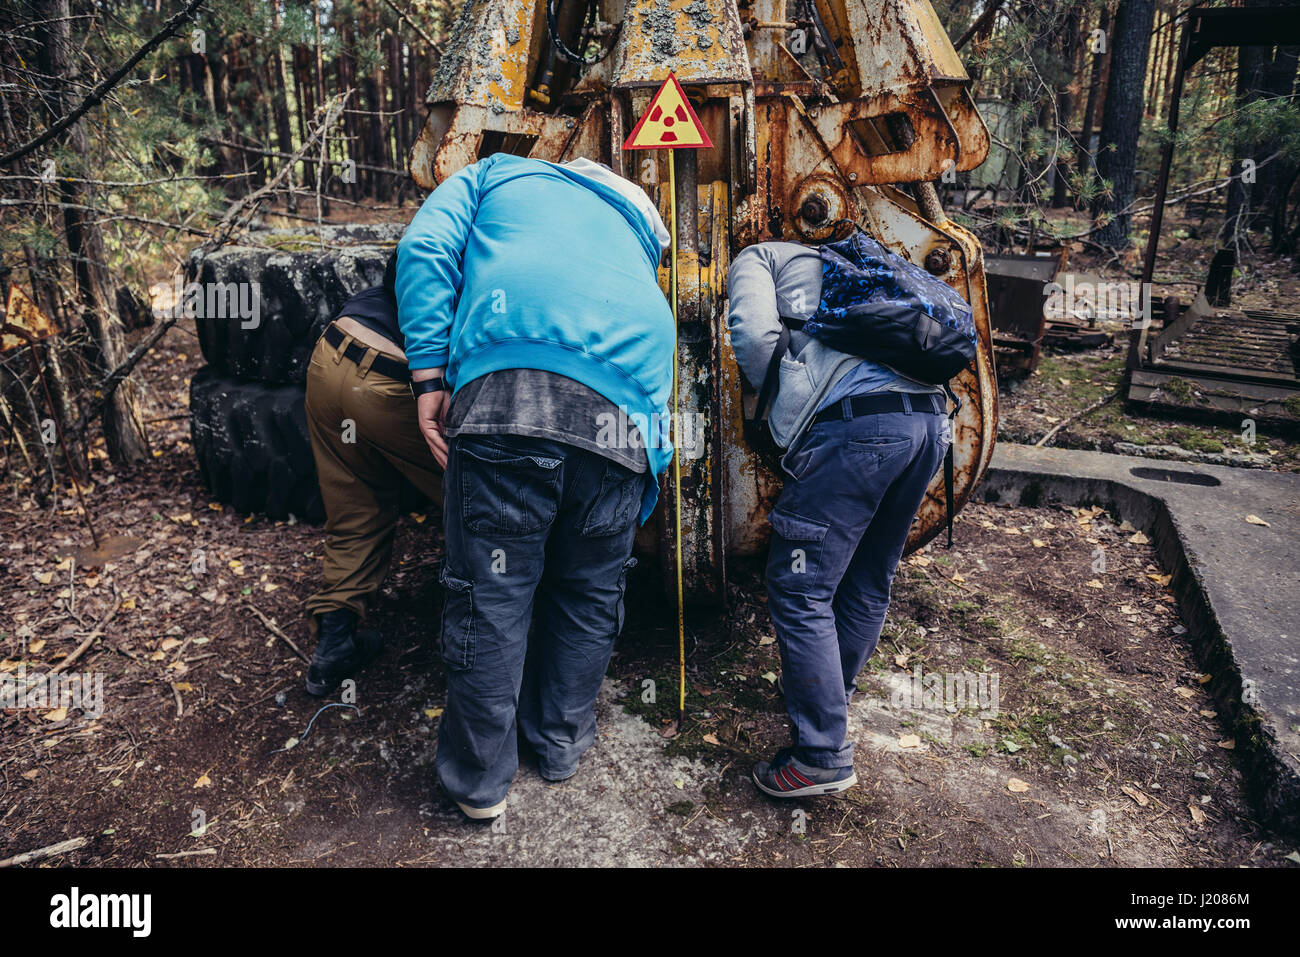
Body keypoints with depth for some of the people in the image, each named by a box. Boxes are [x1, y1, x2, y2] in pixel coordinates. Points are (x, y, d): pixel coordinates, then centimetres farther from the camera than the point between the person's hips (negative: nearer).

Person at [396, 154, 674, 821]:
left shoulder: (498, 174, 29)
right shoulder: (634, 219, 40)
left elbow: (425, 249, 10)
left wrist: (429, 375, 4)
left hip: (506, 392, -3)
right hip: (625, 410, 4)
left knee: (489, 593, 8)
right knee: (589, 591, 19)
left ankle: (480, 778, 23)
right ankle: (559, 741, 37)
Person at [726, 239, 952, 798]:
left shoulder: (757, 258, 17)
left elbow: (754, 334, -4)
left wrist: (778, 403, 13)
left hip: (857, 424, -8)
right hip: (930, 420, 8)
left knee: (800, 588, -2)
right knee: (869, 580, 20)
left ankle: (823, 757, 0)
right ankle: (833, 694, 37)